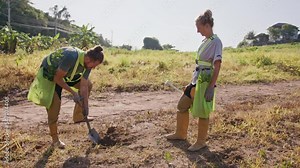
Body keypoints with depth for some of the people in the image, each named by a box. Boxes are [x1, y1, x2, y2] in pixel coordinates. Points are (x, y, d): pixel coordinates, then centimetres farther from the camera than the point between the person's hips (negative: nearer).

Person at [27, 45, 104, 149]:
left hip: (65, 74, 8)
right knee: (54, 106, -11)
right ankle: (55, 140, 6)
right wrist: (73, 92, -24)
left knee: (88, 85, 6)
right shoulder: (71, 57, -39)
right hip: (49, 74, -8)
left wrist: (86, 107, -10)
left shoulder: (87, 64, -15)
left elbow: (83, 87, -9)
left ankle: (78, 116, 16)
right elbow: (57, 78, -29)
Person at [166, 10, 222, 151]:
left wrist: (211, 87, -21)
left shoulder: (216, 41, -10)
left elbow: (217, 66, -16)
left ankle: (201, 142, 20)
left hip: (206, 81, -9)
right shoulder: (205, 41, 14)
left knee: (201, 112, 2)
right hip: (196, 80, 9)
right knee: (182, 105, 15)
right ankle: (181, 134, 33)